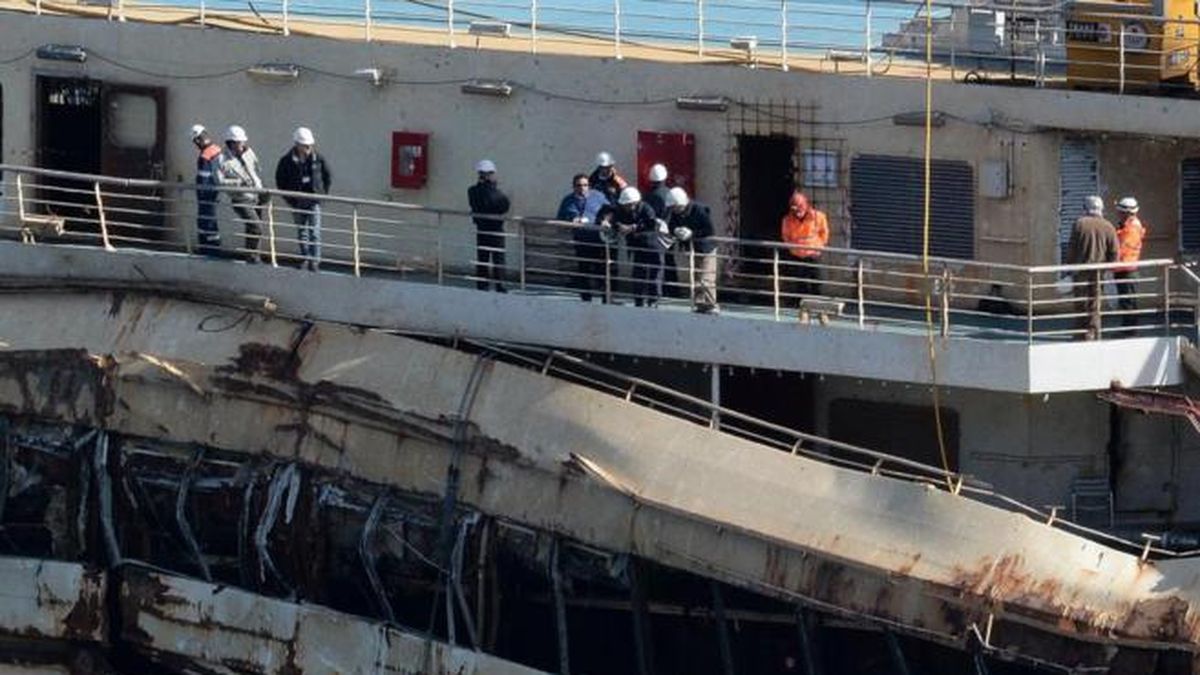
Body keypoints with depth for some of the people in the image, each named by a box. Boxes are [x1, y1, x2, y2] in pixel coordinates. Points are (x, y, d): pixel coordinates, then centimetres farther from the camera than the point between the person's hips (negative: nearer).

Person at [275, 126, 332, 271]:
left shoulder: (318, 159, -4)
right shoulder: (287, 161, -8)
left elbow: (328, 177, 10)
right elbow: (280, 181, 4)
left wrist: (323, 193, 2)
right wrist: (289, 198, -1)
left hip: (314, 201, -1)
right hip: (297, 203, 1)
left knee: (314, 231, -8)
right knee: (301, 231, 11)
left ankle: (315, 260, -7)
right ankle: (305, 258, 23)